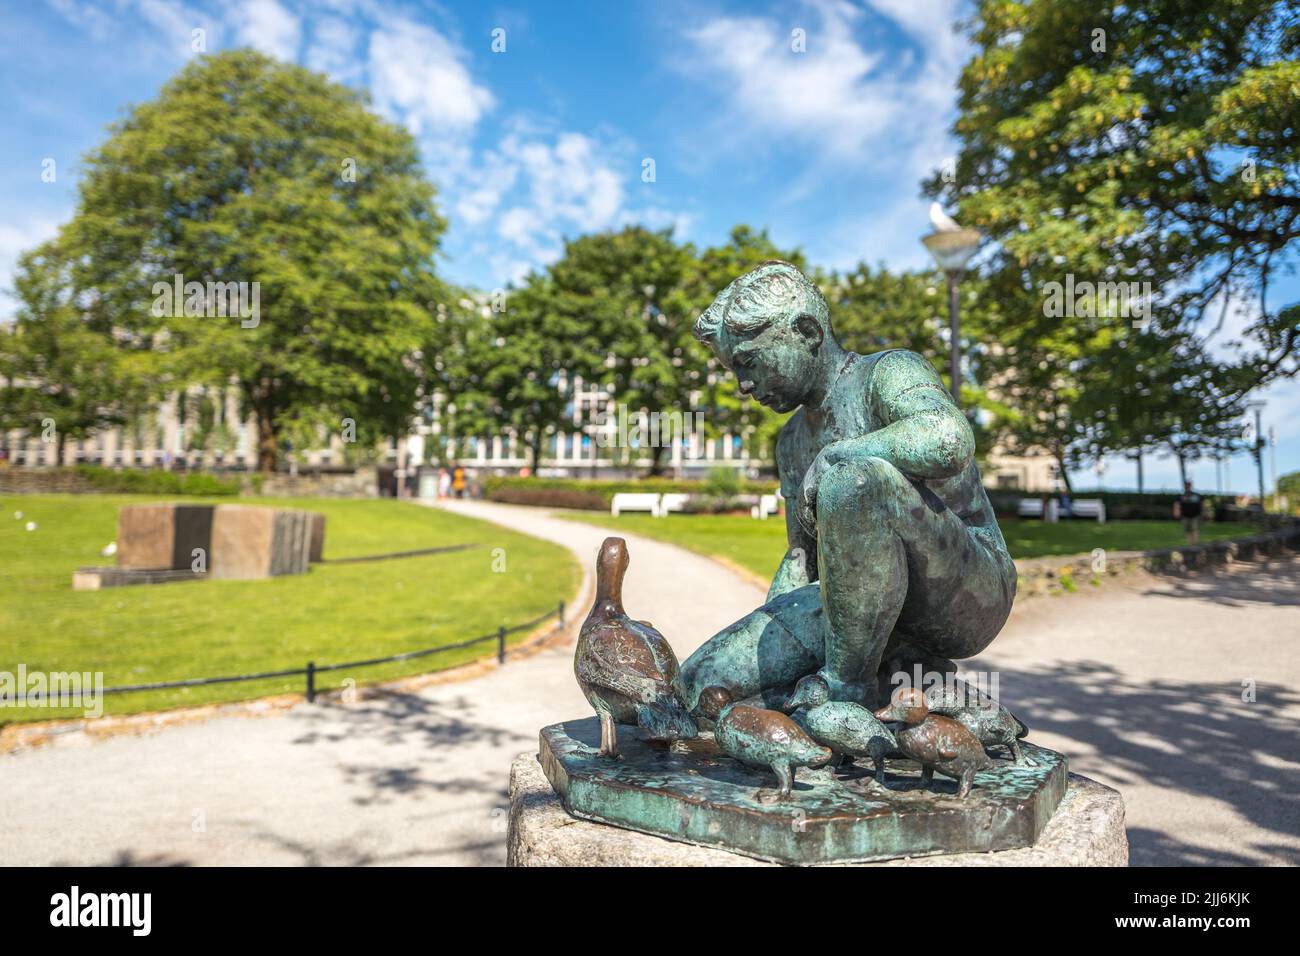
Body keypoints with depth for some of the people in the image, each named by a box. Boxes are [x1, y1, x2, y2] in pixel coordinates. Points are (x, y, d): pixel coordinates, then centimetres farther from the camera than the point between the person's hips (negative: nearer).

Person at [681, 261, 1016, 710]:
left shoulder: (889, 372, -9)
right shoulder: (792, 441, 16)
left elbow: (949, 443, -33)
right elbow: (800, 556, 21)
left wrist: (832, 456, -20)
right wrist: (763, 636, 7)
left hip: (970, 596, -7)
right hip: (872, 607, 8)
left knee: (853, 481, -37)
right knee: (703, 680, -6)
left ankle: (847, 684, -20)